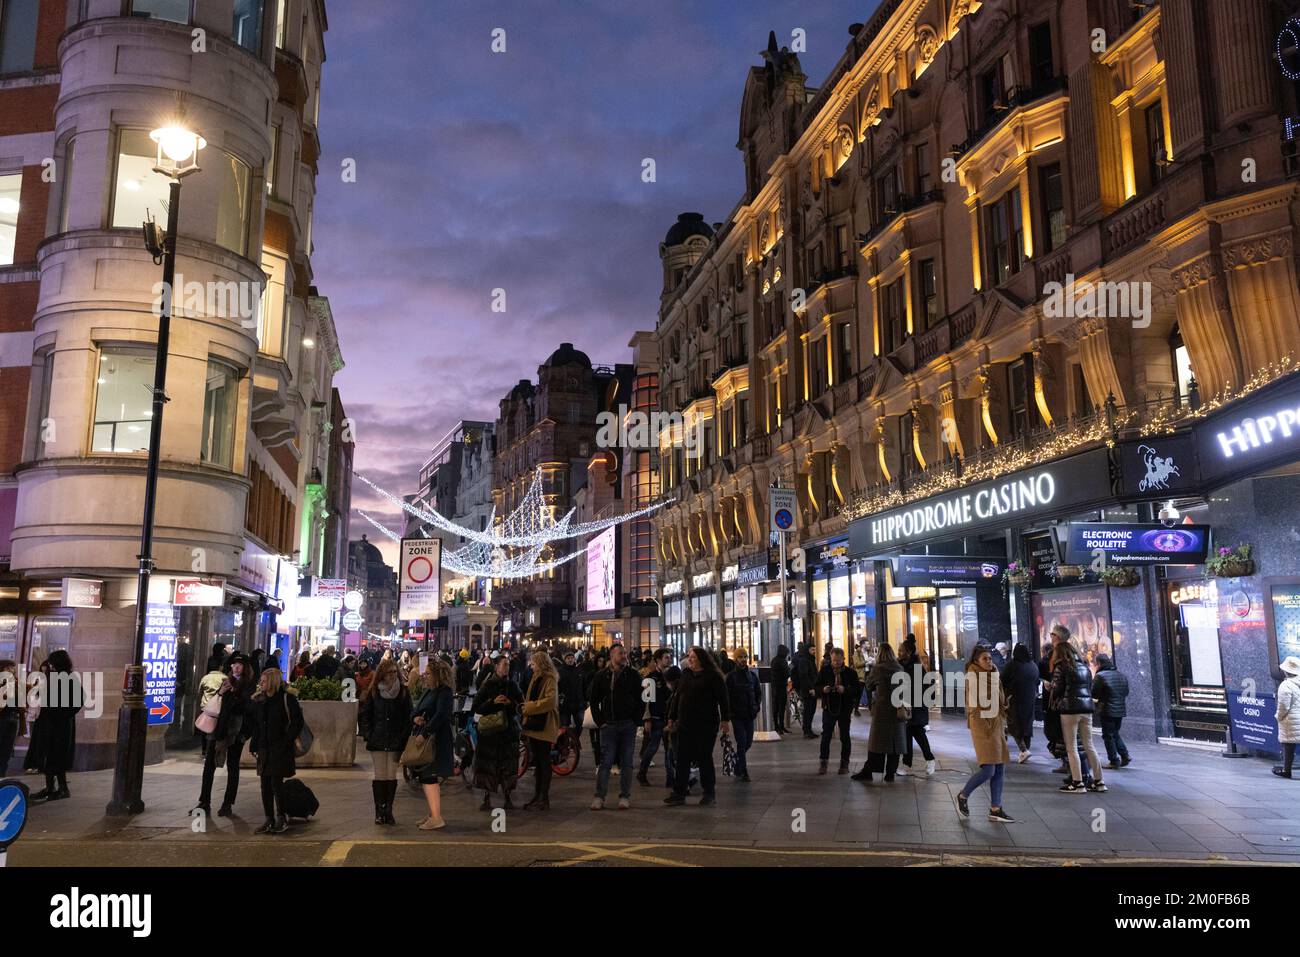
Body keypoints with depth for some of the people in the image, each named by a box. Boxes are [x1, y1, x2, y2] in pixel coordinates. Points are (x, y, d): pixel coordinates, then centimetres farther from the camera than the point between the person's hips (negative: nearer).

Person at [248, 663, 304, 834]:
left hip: (280, 749, -6)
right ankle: (269, 819, 16)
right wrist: (254, 746, 8)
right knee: (265, 784, 7)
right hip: (264, 748, 6)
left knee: (276, 782, -6)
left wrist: (286, 741, -15)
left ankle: (281, 818, 6)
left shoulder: (287, 698, -8)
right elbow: (255, 725, 15)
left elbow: (297, 722, -9)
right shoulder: (259, 699, 10)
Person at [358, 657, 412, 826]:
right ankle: (379, 812, 9)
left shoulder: (403, 693, 2)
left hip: (395, 742, 0)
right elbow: (363, 715, 8)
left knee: (392, 776, 2)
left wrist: (403, 738, -5)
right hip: (377, 741, 0)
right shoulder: (373, 693, 3)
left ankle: (388, 811, 11)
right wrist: (368, 735, -2)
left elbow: (408, 717, 3)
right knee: (380, 776, 1)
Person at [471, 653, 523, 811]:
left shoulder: (512, 685, 9)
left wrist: (511, 703, -11)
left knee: (508, 764, 1)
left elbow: (521, 705, 9)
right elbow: (476, 707, -3)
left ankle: (507, 797, 11)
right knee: (488, 764, -4)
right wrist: (493, 702, -16)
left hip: (508, 729, 2)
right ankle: (487, 799, 5)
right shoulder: (487, 685, 2)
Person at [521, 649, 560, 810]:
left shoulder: (550, 679, -11)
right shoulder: (536, 678, 17)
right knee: (537, 762, 13)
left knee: (544, 762, -3)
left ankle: (544, 799, 1)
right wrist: (526, 706, 4)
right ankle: (537, 796, 20)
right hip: (534, 725, 9)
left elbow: (550, 700, -22)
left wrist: (530, 706, -17)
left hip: (544, 726, -9)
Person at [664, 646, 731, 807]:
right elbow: (677, 696, 17)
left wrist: (725, 719, -13)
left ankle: (710, 794, 13)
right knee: (682, 759, 5)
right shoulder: (685, 675, 11)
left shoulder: (713, 676, -6)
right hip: (685, 724, 5)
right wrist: (671, 718, 16)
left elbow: (723, 697, -8)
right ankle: (679, 793, 11)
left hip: (706, 725, -5)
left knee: (705, 758, 2)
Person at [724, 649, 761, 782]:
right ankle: (743, 772, 3)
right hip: (737, 715, -4)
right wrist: (730, 711, -12)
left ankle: (737, 760, 37)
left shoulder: (752, 675, 7)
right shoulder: (731, 676, -6)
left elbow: (758, 693, 14)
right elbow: (726, 696, -7)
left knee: (748, 742, 10)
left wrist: (757, 708, 3)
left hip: (749, 715, 4)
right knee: (742, 742, -5)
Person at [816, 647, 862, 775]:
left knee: (845, 737, 7)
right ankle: (823, 762, 9)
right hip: (829, 708, 1)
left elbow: (858, 690, -8)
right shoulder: (824, 671, 0)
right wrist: (823, 689, -16)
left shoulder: (850, 672, -5)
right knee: (826, 736, 1)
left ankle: (844, 764, 17)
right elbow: (817, 687, 5)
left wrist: (845, 690, -23)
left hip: (845, 709, -1)